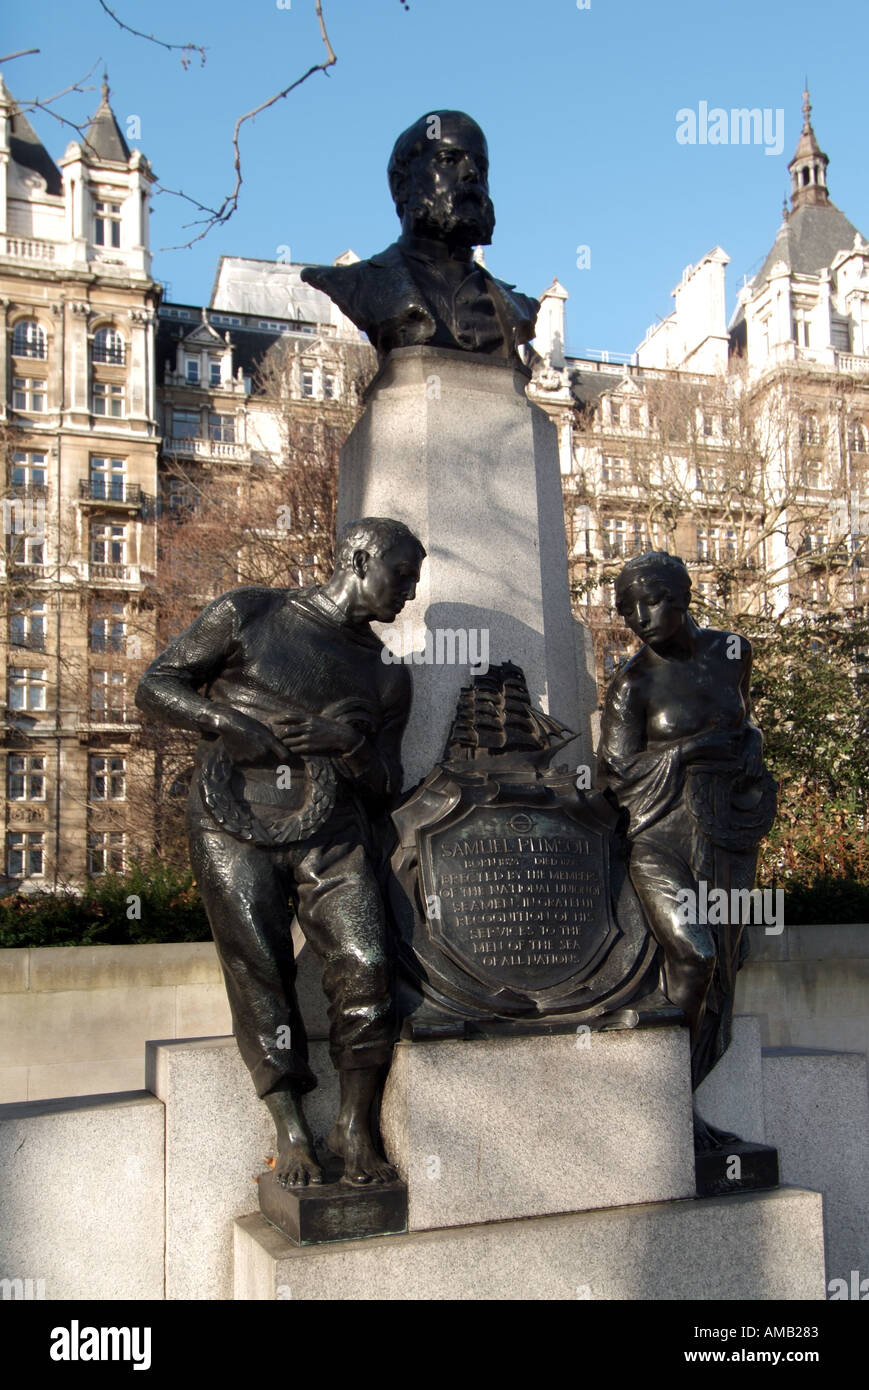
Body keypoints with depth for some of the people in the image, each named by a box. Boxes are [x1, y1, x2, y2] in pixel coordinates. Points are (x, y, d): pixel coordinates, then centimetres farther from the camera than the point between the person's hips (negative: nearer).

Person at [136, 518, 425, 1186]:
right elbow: (156, 686, 6)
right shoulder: (247, 615, 7)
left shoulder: (387, 675, 16)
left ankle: (357, 1130, 3)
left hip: (332, 832, 3)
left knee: (366, 966, -12)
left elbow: (384, 795, 15)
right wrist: (228, 721, -11)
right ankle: (292, 1133, 9)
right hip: (235, 828, -2)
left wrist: (352, 744, -7)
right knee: (260, 974, -6)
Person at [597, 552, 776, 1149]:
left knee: (721, 969, 3)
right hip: (663, 836, -5)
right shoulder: (633, 683, -4)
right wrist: (691, 749, -11)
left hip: (729, 837, 5)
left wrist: (747, 745, 9)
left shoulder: (732, 651, 10)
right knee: (692, 960, -18)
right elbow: (620, 773, -7)